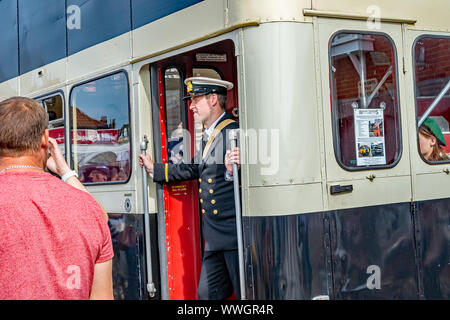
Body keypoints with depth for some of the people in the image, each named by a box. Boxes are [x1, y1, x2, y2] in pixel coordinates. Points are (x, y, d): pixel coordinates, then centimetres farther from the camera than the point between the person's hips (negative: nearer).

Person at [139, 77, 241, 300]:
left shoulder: (234, 131, -13)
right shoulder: (207, 136, 16)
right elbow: (194, 170, 28)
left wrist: (232, 171, -38)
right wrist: (154, 168, 34)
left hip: (234, 232, -9)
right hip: (214, 238, 9)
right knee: (207, 293, 14)